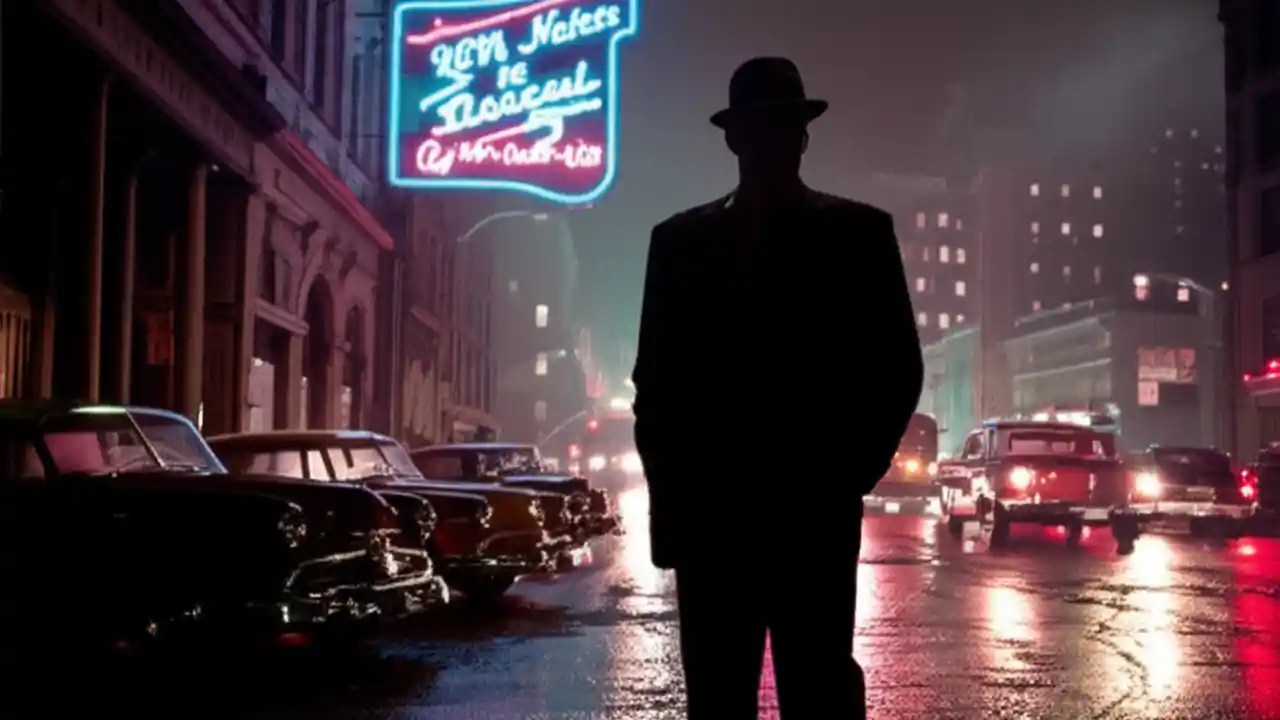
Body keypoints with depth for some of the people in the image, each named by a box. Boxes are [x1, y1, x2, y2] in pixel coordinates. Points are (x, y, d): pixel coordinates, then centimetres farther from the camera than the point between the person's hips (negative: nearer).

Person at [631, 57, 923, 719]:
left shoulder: (856, 232, 5)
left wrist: (850, 473, -5)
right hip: (708, 510, 2)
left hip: (813, 508, -2)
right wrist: (670, 485, 2)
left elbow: (897, 365, 3)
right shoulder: (680, 240, 10)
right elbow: (656, 373, 10)